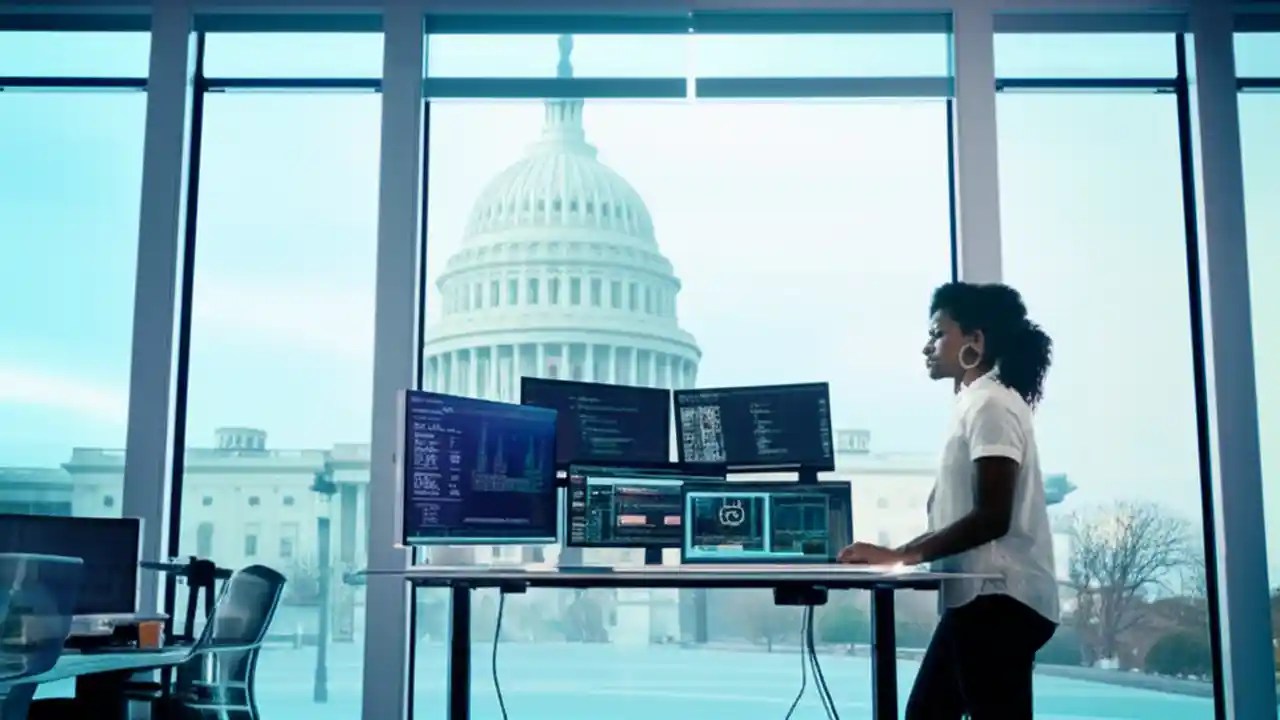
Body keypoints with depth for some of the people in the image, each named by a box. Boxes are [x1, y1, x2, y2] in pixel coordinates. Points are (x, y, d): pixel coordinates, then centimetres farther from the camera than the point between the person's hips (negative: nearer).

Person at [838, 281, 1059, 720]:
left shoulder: (991, 405, -11)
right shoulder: (975, 405, 19)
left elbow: (992, 517, -19)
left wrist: (900, 556, -18)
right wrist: (900, 553, 12)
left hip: (998, 598, -11)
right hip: (979, 598, 11)